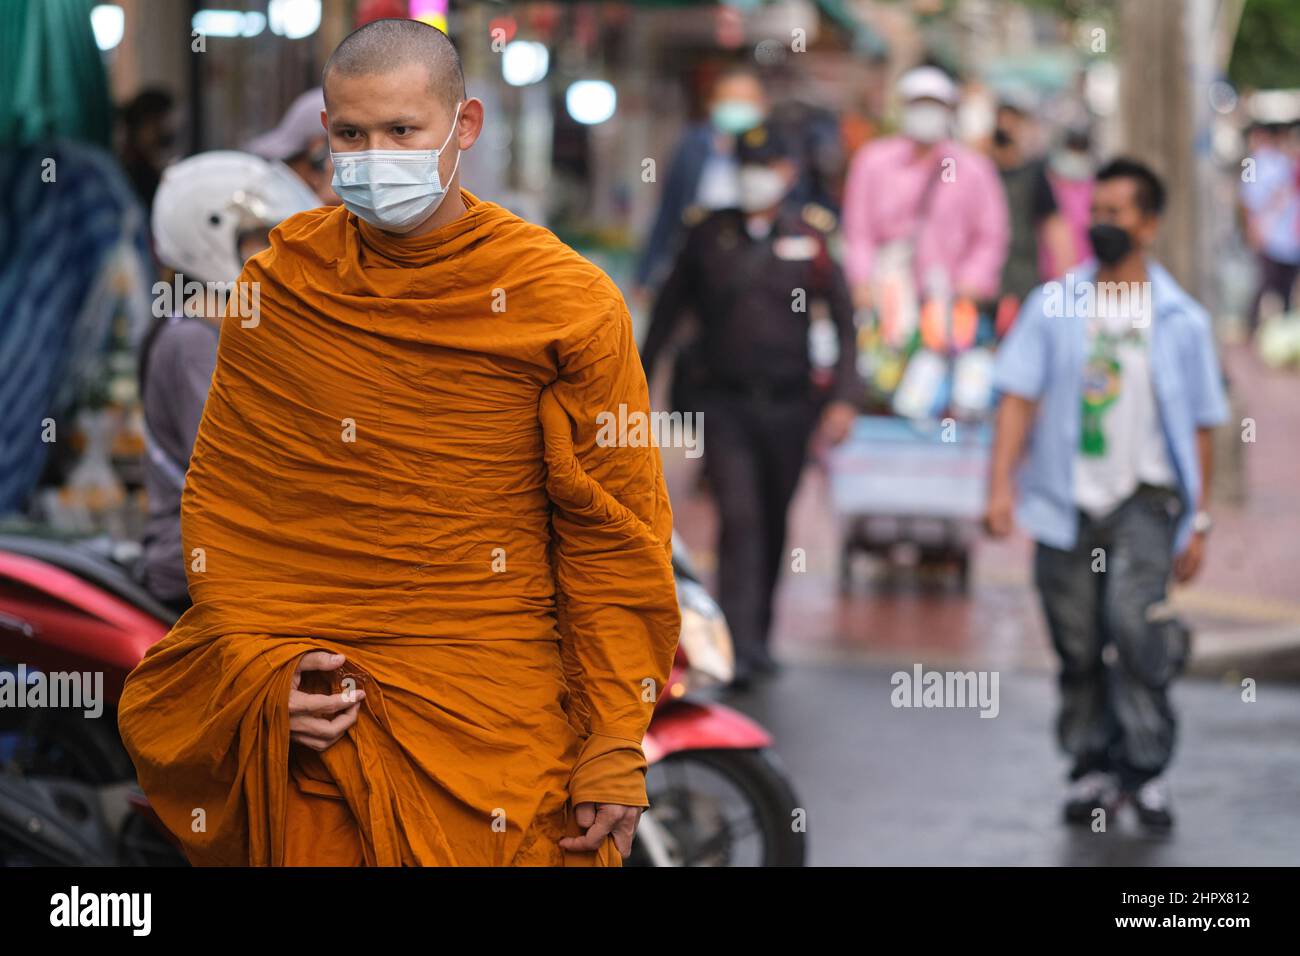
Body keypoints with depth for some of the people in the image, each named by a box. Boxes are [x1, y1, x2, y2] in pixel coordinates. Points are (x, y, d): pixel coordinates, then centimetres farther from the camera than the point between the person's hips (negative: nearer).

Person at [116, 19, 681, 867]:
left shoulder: (569, 302, -3)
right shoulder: (278, 285, 3)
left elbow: (611, 542, -2)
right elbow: (224, 506, 7)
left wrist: (615, 752, -5)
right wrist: (264, 672, -7)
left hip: (502, 722, -1)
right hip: (317, 710, 2)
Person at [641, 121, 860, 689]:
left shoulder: (811, 237, 0)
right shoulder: (709, 236, 2)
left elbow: (844, 320, 1)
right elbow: (668, 311, 11)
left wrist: (842, 398, -7)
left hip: (787, 406, 1)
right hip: (723, 403, -1)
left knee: (773, 524, 12)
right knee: (739, 517, -13)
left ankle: (758, 638, 29)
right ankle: (739, 647, -16)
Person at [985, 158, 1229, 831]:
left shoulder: (1181, 320, 4)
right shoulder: (1053, 306, 4)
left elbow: (1200, 426, 8)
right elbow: (1018, 396, 0)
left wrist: (1198, 522, 7)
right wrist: (1001, 486, -11)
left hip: (1145, 499, -2)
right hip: (1065, 502, 2)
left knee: (1134, 620, -20)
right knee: (1079, 648, 5)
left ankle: (1147, 768, -9)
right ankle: (1093, 769, 20)